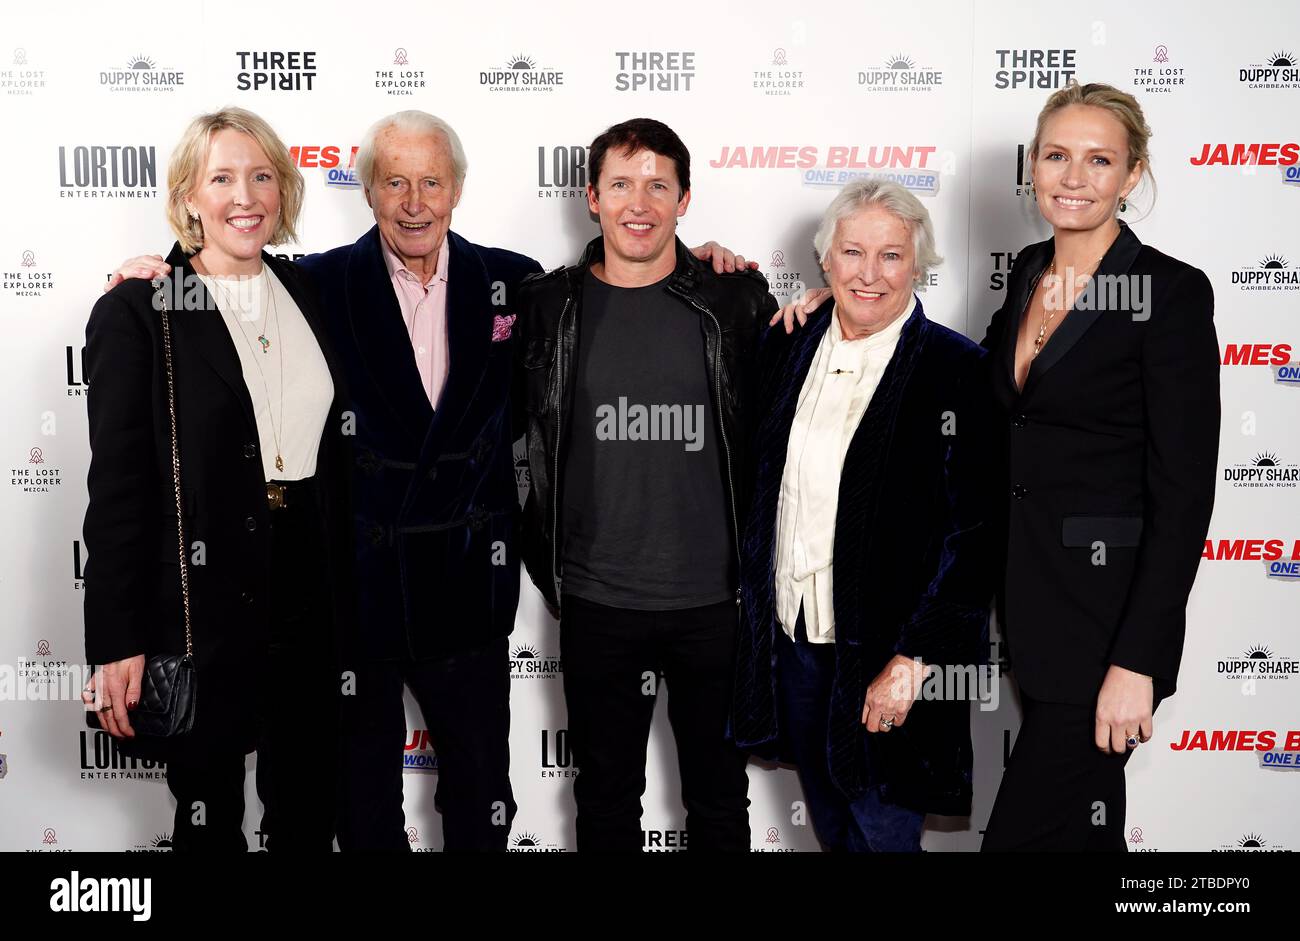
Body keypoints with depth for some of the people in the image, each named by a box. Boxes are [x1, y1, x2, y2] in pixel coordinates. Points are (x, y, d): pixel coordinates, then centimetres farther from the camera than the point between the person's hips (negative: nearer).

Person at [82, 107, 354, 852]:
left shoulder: (308, 294, 6)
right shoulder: (136, 312, -8)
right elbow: (117, 487, -10)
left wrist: (347, 593, 10)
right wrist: (118, 644, -12)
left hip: (311, 596, 4)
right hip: (201, 603, -4)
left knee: (310, 805, 17)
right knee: (209, 811, 13)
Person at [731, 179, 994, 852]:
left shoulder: (959, 372, -11)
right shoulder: (785, 347, 5)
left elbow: (973, 536, -14)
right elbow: (757, 485, 16)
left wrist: (913, 660, -16)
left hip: (884, 648, -5)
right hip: (791, 641, 5)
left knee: (881, 832, 7)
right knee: (828, 822, 20)